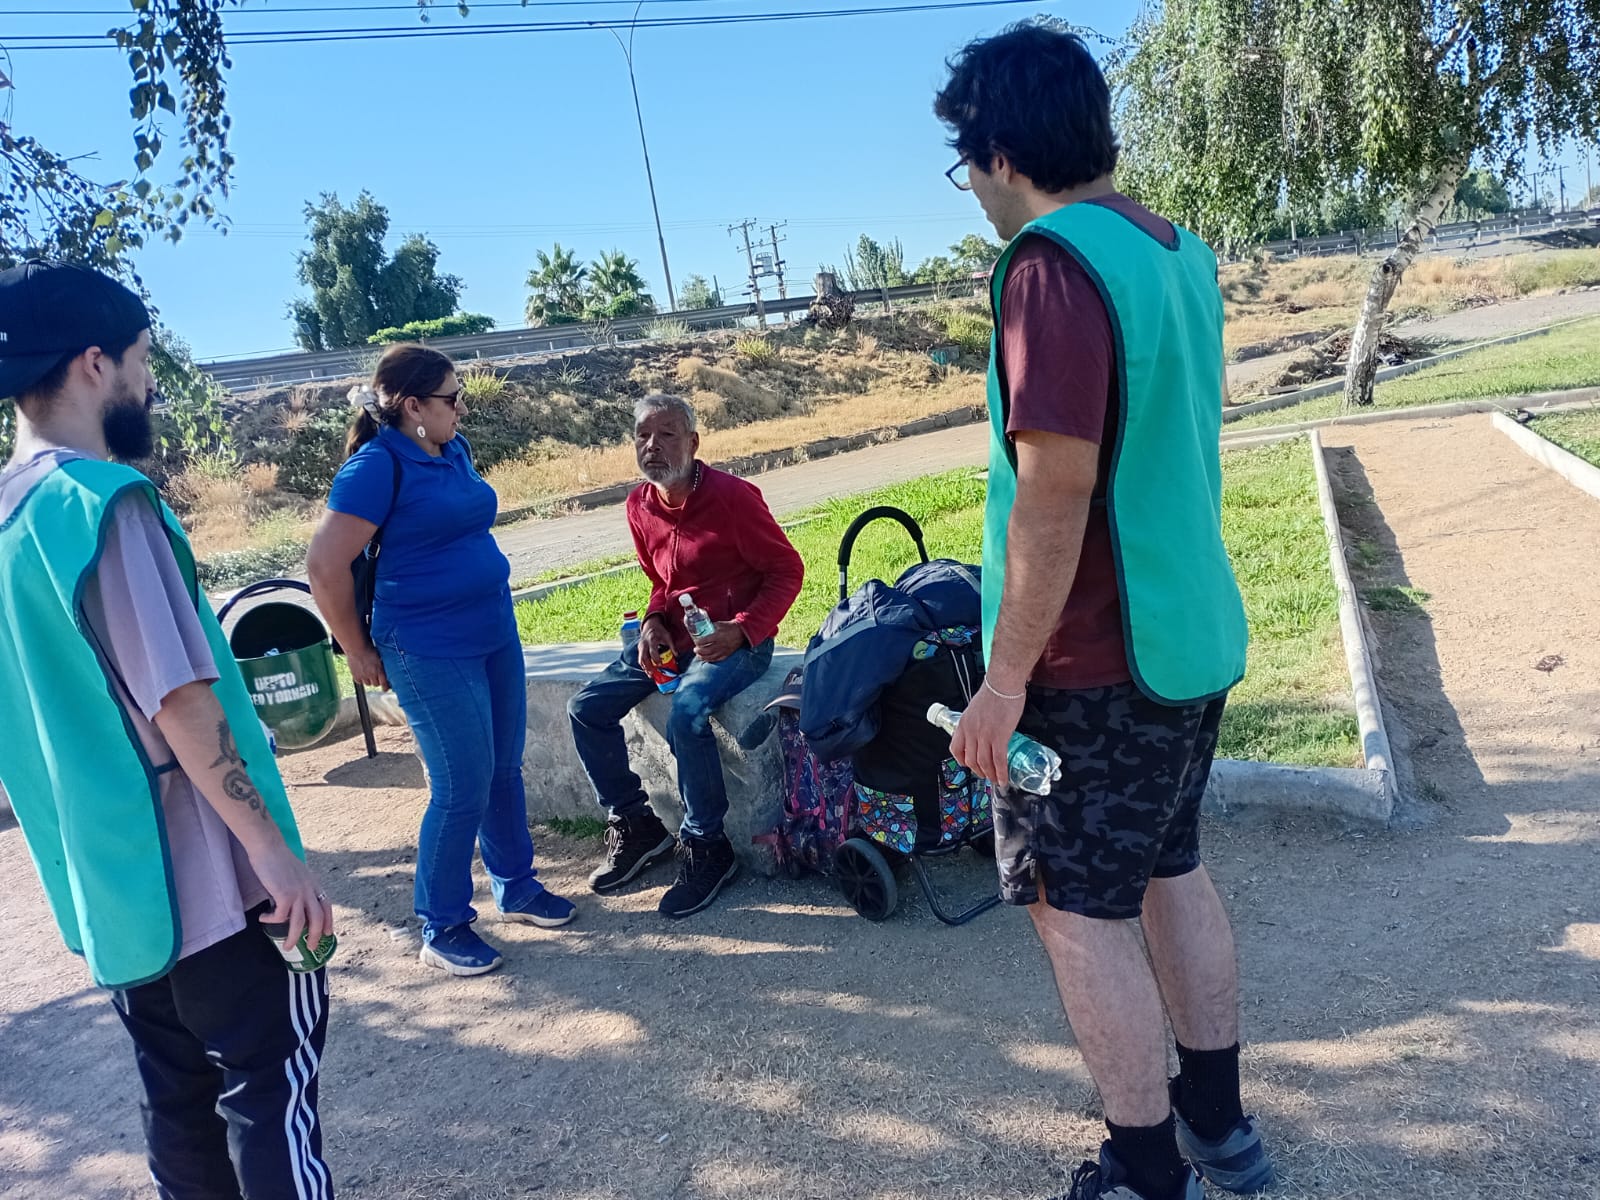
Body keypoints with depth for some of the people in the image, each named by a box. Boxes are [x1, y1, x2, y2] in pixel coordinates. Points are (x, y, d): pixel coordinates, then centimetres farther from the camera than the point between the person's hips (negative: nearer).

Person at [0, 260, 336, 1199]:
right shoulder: (104, 499, -19)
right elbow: (178, 702, -24)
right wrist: (272, 848, -19)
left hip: (107, 875, 8)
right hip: (199, 870, -8)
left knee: (181, 1088, 18)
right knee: (272, 1072, 4)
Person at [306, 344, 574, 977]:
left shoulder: (454, 450, 9)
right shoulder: (378, 466, -15)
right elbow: (325, 567, -17)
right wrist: (360, 652, -9)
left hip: (495, 634, 8)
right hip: (432, 653, -7)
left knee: (505, 769, 15)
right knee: (463, 788, -2)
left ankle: (516, 885, 33)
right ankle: (442, 929, 15)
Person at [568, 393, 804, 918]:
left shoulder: (733, 496, -16)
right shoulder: (640, 505, 5)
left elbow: (787, 570, -11)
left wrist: (740, 630, -23)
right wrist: (654, 621, -2)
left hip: (738, 639, -7)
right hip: (673, 636, 7)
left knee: (686, 712, -33)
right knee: (587, 709, -6)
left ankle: (707, 847, -12)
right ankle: (635, 825, 11)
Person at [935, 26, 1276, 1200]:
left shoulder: (1054, 263, -19)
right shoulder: (1183, 253, 9)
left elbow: (1056, 491, -25)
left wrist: (1004, 680, -18)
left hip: (1095, 660, -9)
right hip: (1195, 632, 9)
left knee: (1077, 909, 6)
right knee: (1170, 869, 21)